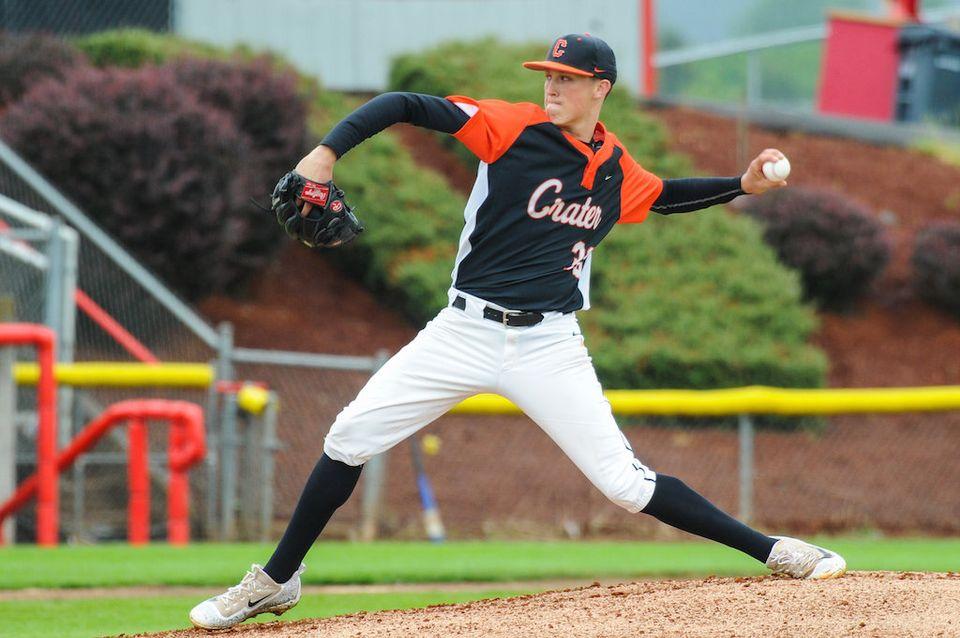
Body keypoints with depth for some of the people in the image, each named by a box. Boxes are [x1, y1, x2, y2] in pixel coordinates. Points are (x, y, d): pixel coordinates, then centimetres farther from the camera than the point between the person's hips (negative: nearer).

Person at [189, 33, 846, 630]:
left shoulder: (618, 172, 6)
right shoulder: (515, 127, -6)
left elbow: (664, 195, 30)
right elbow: (406, 106, -9)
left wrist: (743, 184, 17)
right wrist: (328, 151, -22)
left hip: (549, 347, 1)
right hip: (465, 331, -1)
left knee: (625, 481, -8)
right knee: (350, 439, -6)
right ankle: (277, 581, 10)